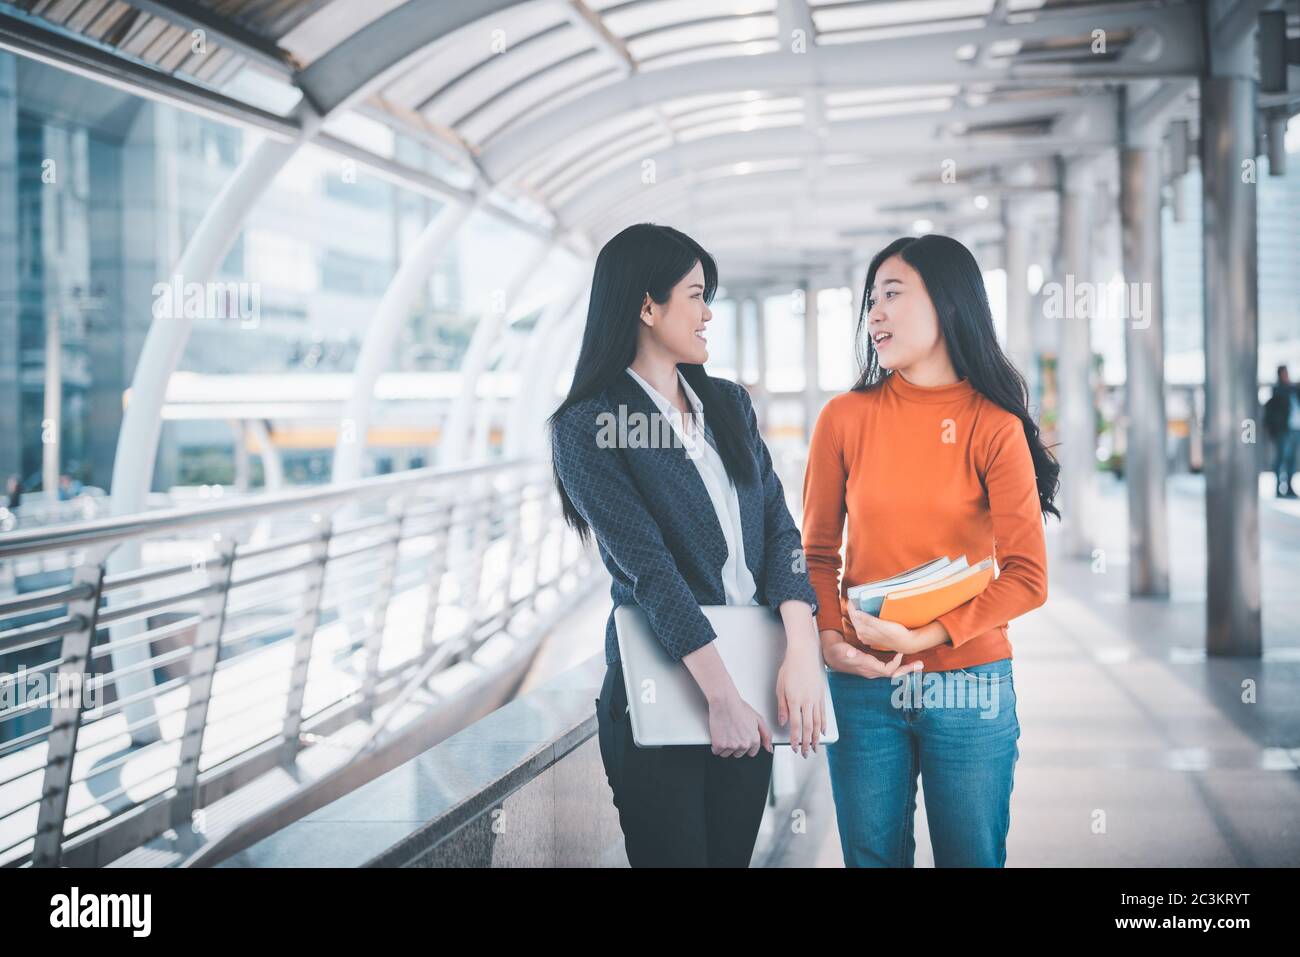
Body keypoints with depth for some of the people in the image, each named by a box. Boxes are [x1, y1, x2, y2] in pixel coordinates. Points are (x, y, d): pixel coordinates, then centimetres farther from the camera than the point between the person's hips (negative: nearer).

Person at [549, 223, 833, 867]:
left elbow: (778, 527, 2)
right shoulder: (588, 427, -9)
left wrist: (802, 651, -13)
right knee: (675, 855, 2)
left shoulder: (729, 404, 10)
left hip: (749, 675, 5)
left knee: (734, 853, 11)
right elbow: (649, 567, -18)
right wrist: (721, 696, -25)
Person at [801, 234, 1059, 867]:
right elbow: (818, 552, 6)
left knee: (971, 858, 8)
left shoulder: (994, 427, -4)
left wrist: (921, 637, -15)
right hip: (860, 685, 2)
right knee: (872, 856, 11)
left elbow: (1027, 578, -8)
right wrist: (829, 638, -12)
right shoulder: (844, 418, 2)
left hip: (969, 687, -1)